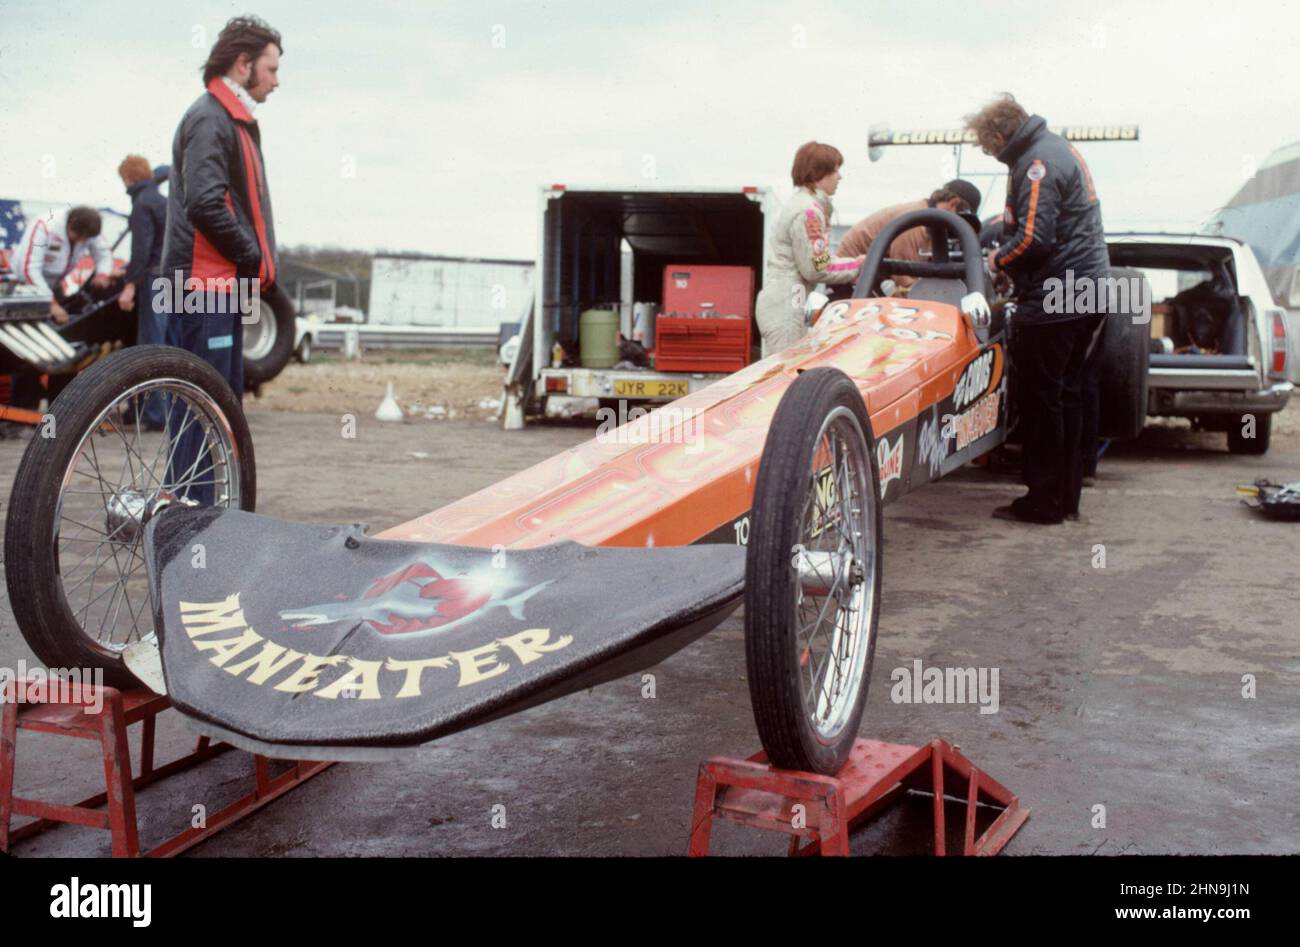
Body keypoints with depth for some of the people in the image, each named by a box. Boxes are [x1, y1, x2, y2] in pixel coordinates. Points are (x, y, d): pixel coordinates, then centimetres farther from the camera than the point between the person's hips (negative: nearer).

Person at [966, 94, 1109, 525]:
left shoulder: (1037, 164, -16)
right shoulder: (1058, 147, 15)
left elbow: (1035, 239, -23)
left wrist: (1000, 259, -7)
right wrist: (1011, 220, 20)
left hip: (1053, 302, -10)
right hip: (1088, 293, 10)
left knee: (1040, 401, -2)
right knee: (1067, 397, 14)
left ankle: (1044, 502, 4)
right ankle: (1066, 498, 20)